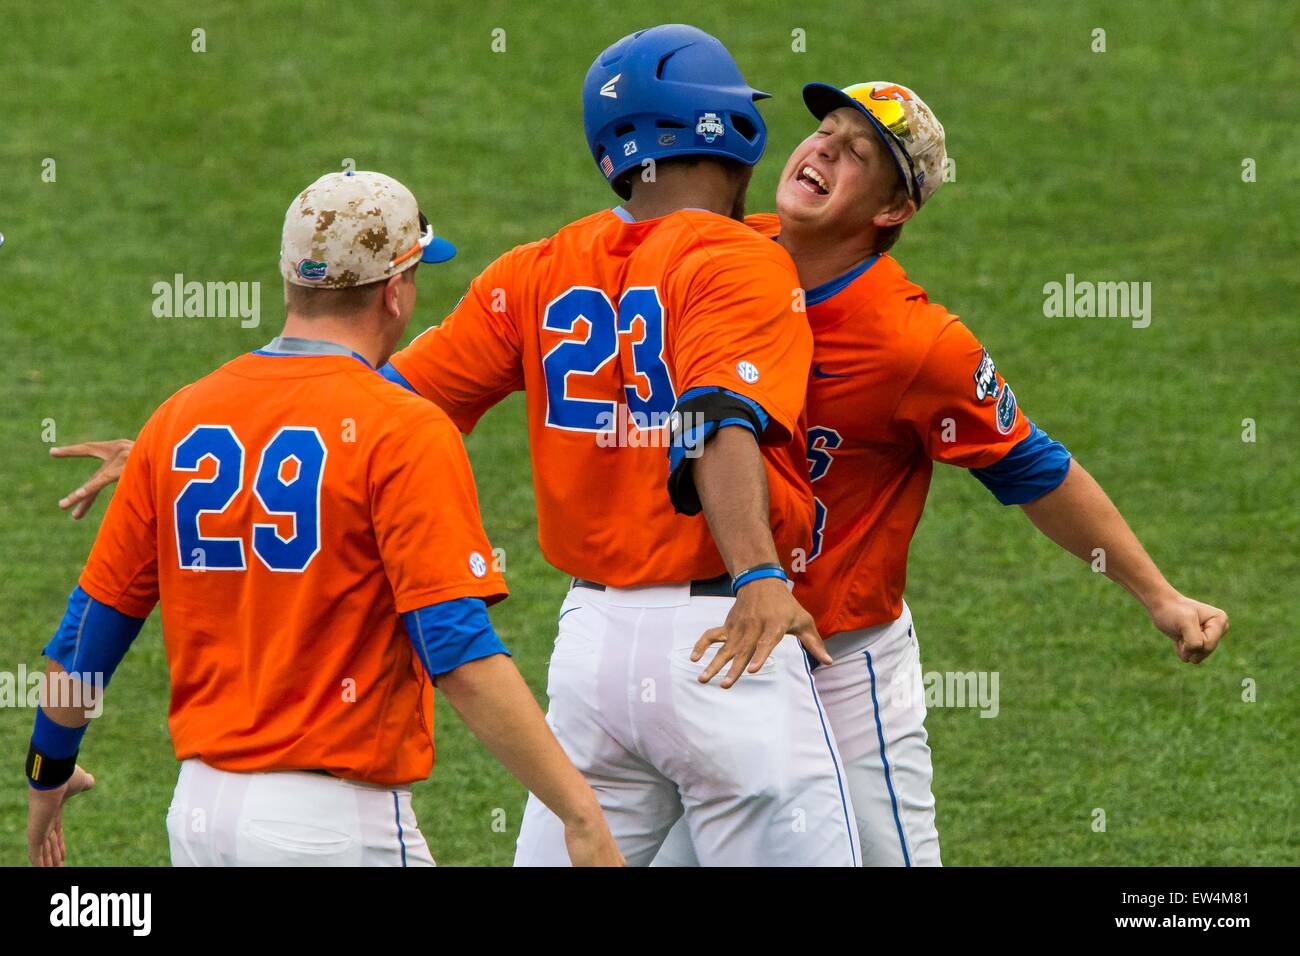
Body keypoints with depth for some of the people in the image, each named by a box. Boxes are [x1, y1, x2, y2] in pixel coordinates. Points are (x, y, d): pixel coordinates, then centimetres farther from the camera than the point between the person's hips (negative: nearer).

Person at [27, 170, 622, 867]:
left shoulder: (180, 419, 7)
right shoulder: (404, 433, -11)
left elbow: (91, 630, 14)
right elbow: (461, 655, -20)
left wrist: (49, 770, 30)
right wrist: (579, 811, -20)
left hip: (197, 809, 6)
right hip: (337, 824, -6)